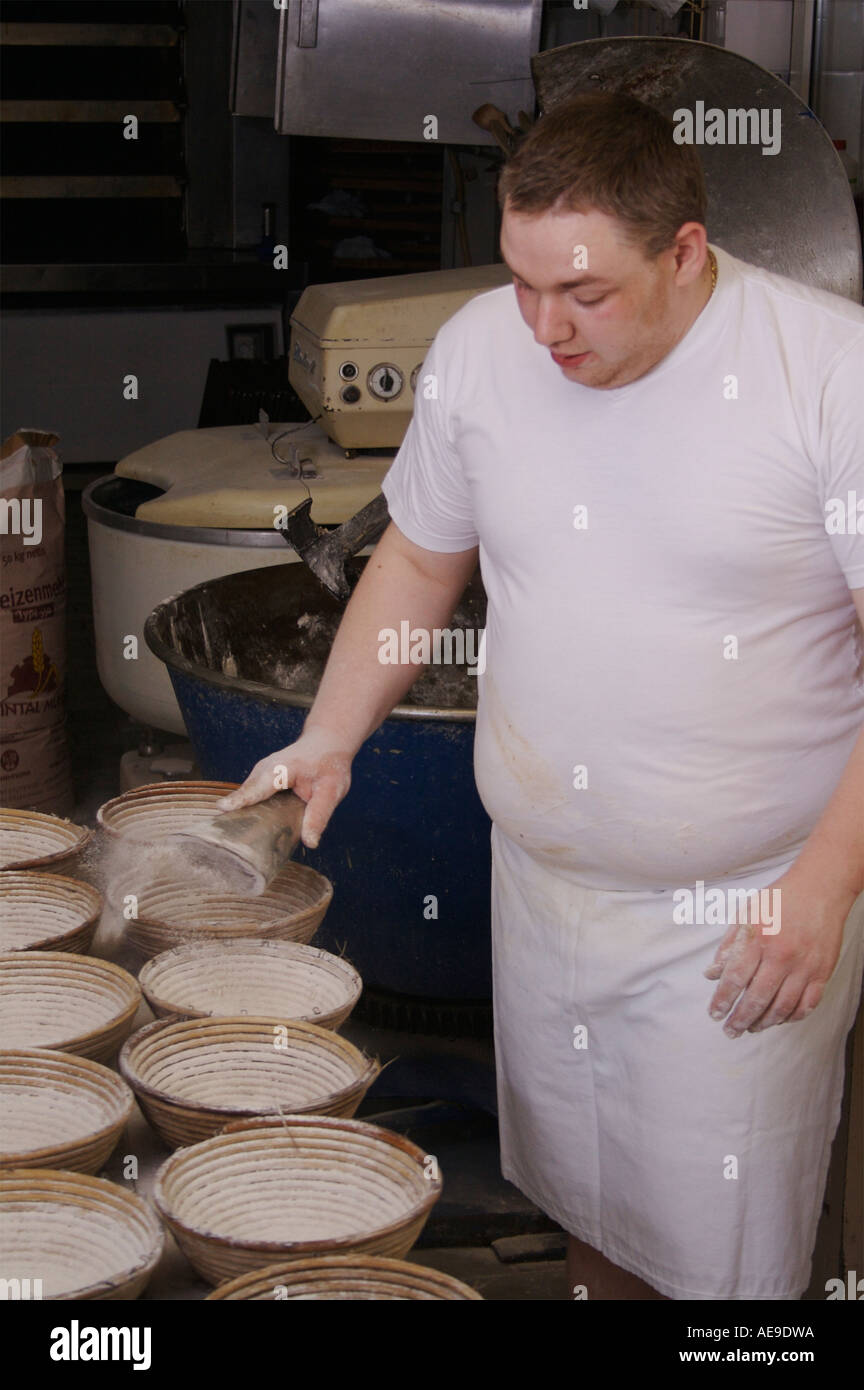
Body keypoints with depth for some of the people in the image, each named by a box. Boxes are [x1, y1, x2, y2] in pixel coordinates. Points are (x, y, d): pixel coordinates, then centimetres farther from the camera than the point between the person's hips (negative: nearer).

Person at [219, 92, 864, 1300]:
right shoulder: (478, 348, -2)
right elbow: (419, 560, 14)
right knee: (579, 1199, 18)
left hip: (747, 910, -4)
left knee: (721, 1250, 4)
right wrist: (329, 739, 7)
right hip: (542, 885, 4)